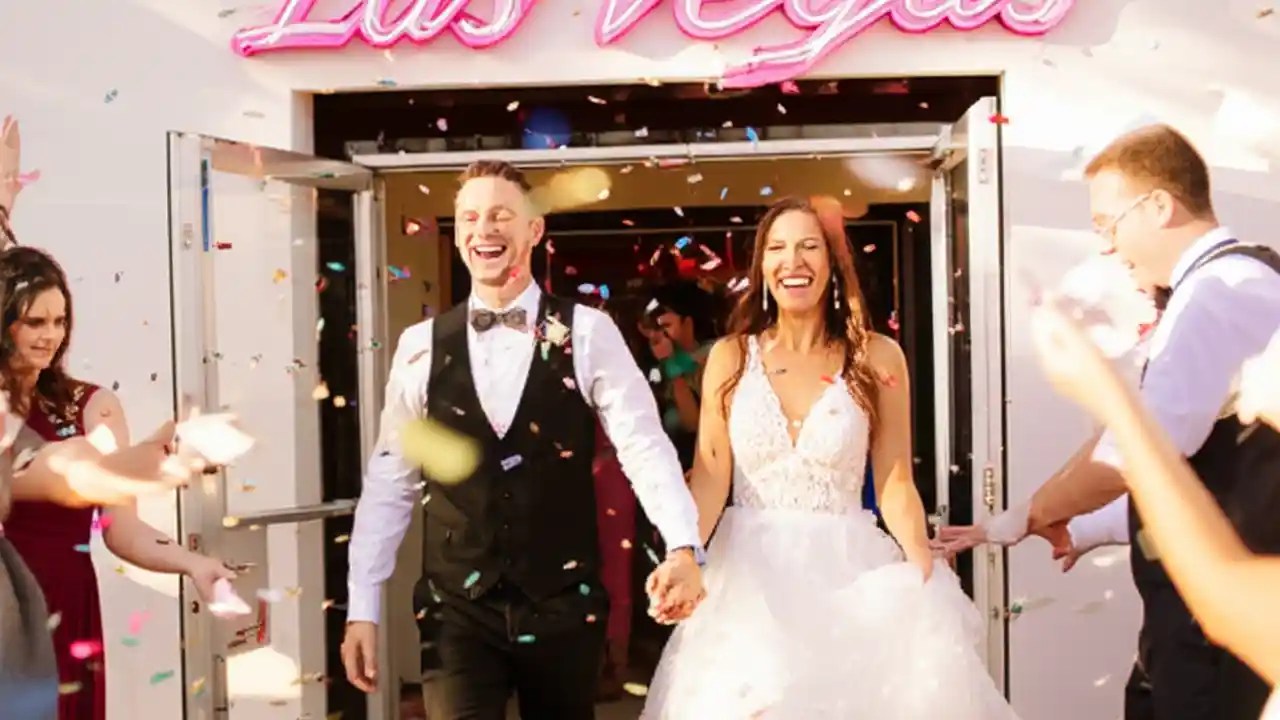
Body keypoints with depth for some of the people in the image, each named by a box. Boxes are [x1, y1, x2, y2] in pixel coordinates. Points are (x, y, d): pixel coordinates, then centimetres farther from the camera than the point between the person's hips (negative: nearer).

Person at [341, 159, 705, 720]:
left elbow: (644, 446, -12)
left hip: (564, 605, 0)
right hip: (458, 608, 0)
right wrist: (362, 609, 1)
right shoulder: (421, 346, 1)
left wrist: (683, 548, -29)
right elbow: (389, 482, 4)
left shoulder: (588, 334, -4)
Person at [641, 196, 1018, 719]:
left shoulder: (877, 357, 0)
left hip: (846, 569, 0)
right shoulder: (730, 356, 2)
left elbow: (894, 482, 0)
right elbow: (709, 477, -3)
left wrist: (926, 577, -13)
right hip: (748, 571, 1)